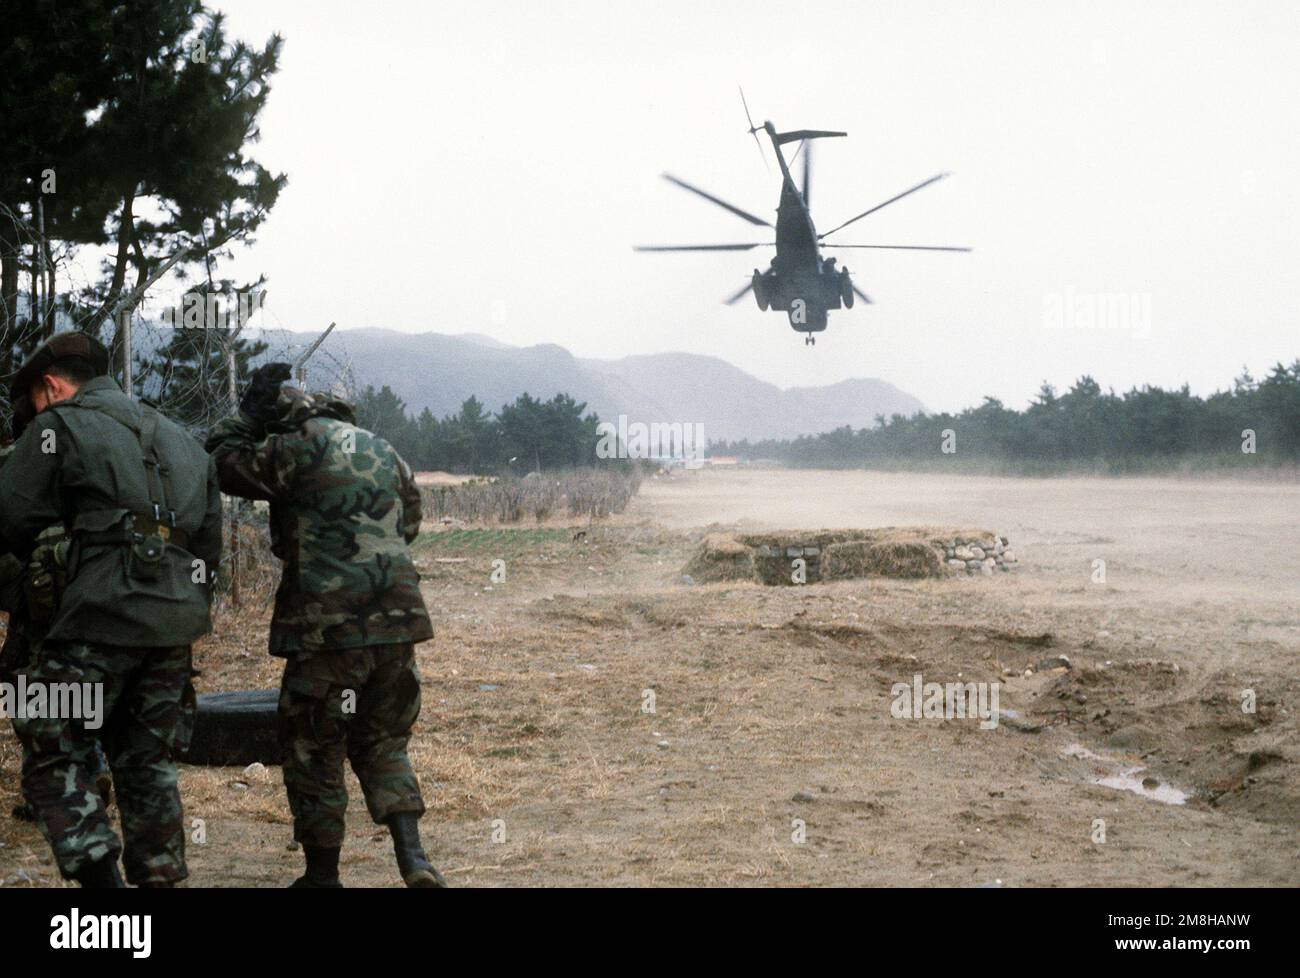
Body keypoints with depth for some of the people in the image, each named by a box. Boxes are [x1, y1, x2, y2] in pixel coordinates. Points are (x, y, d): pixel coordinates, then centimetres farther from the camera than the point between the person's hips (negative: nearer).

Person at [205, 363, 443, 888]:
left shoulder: (299, 447, -4)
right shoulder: (384, 451, 17)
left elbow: (223, 462, 3)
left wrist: (248, 412, 12)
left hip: (329, 627, -6)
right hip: (396, 625, 6)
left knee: (314, 750, 8)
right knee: (382, 742, 17)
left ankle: (323, 875, 13)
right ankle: (412, 856, 1)